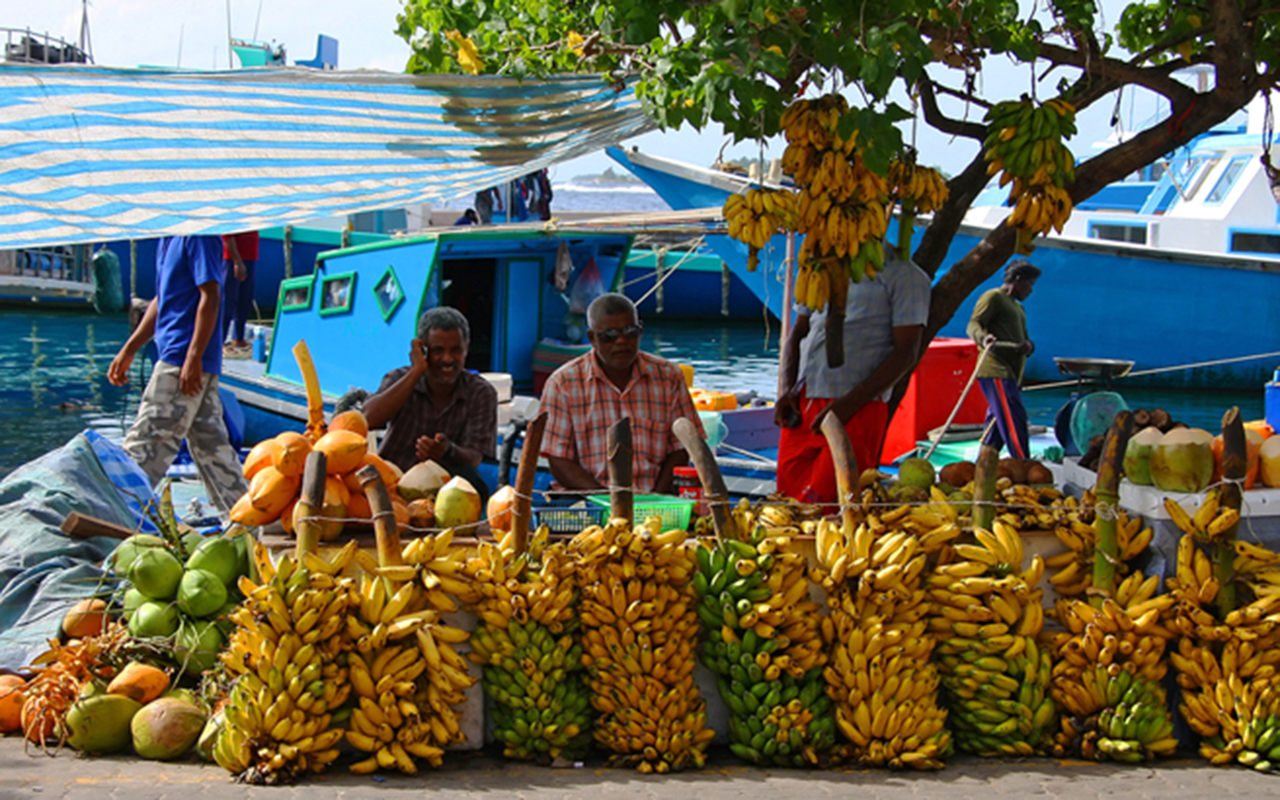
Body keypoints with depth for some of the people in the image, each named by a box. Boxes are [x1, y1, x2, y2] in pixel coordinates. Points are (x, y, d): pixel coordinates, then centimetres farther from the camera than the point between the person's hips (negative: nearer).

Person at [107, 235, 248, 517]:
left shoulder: (198, 235, -13)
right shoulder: (169, 238, 17)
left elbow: (210, 296, -18)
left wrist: (194, 358, -21)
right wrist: (129, 351, 23)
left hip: (182, 360, -10)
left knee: (144, 444, -6)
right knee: (211, 445, 10)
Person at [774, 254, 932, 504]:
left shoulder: (903, 275, 1)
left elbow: (906, 352, -7)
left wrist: (849, 404, -16)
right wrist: (786, 389, 2)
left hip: (856, 409, -6)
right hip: (801, 405, 6)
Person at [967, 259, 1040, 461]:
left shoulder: (1018, 307, 28)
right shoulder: (993, 297, -2)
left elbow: (1024, 337, 26)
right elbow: (974, 324, -13)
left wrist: (1028, 346, 0)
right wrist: (983, 338, -35)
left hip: (1011, 374, 9)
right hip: (995, 372, -9)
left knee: (996, 427, 8)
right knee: (1015, 422, -17)